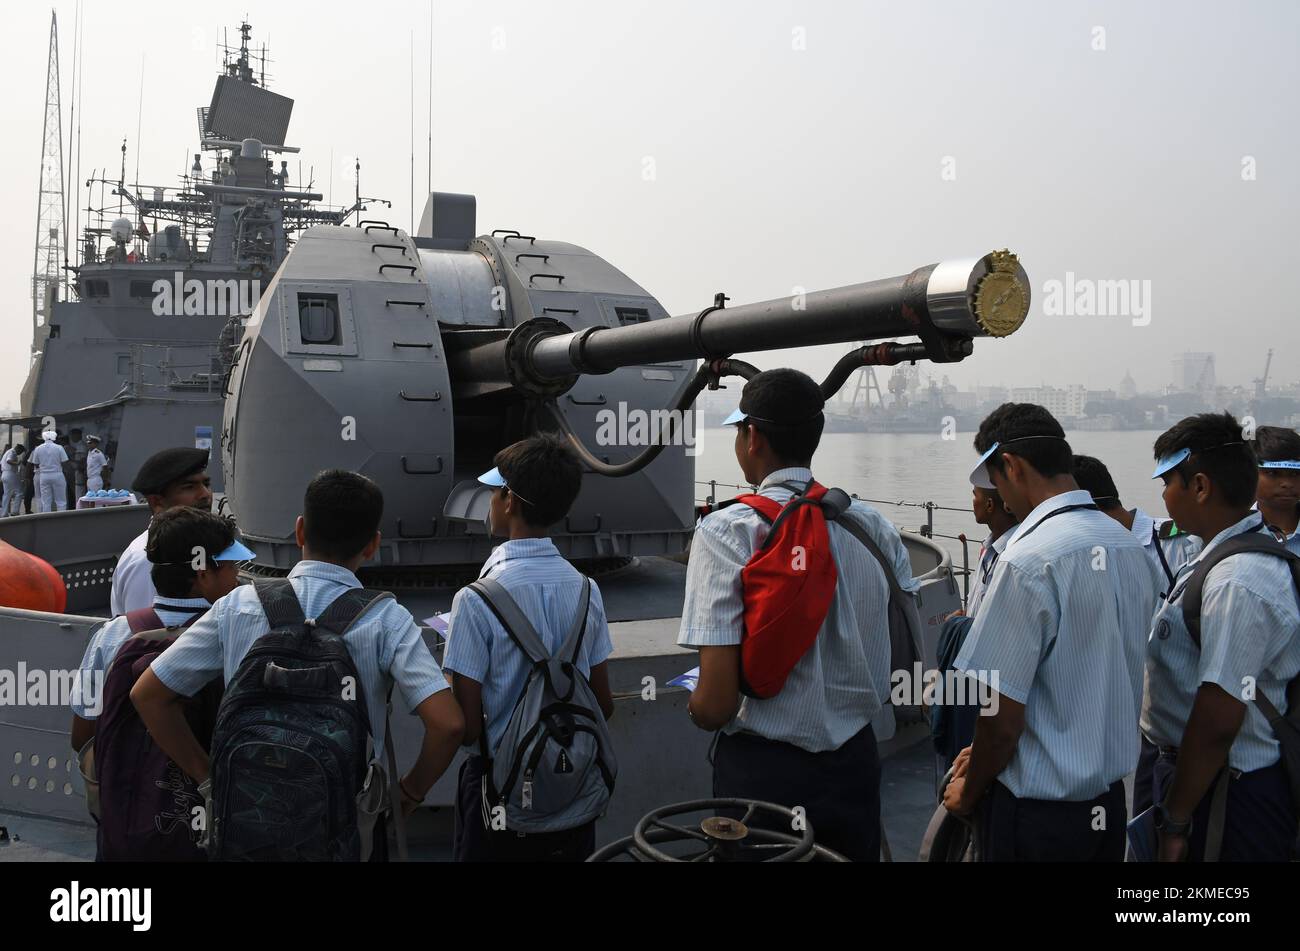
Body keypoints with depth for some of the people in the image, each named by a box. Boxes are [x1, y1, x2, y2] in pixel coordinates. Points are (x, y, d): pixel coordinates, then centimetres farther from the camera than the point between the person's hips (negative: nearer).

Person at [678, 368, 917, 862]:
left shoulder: (726, 530, -16)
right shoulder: (874, 526, -3)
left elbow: (715, 704, -19)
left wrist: (692, 705, 3)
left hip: (763, 770, -4)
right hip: (855, 763, 4)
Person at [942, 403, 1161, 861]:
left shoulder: (1028, 561, -23)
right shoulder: (1131, 548, 2)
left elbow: (1002, 720, -21)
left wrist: (970, 792, -2)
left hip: (1039, 813, -7)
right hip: (1112, 798, 7)